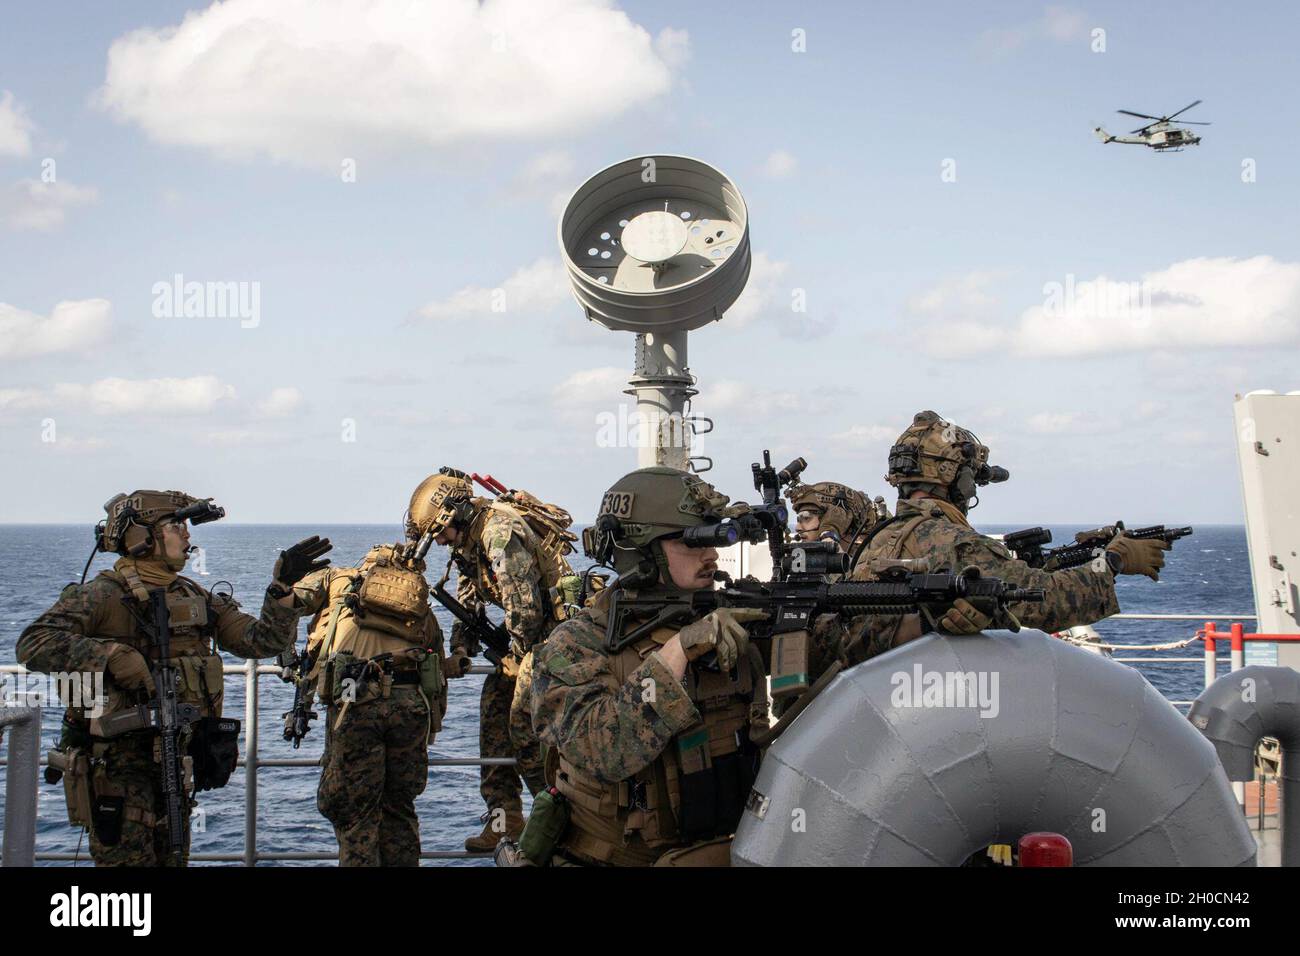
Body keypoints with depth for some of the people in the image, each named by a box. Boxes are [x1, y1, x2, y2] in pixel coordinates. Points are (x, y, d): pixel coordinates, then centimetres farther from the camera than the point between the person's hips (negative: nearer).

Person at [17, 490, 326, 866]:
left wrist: (283, 586, -6)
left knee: (173, 858, 13)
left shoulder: (198, 599, 11)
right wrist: (113, 655, -31)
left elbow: (262, 640, 7)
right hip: (116, 766, -7)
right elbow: (33, 645, -22)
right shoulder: (104, 596, -11)